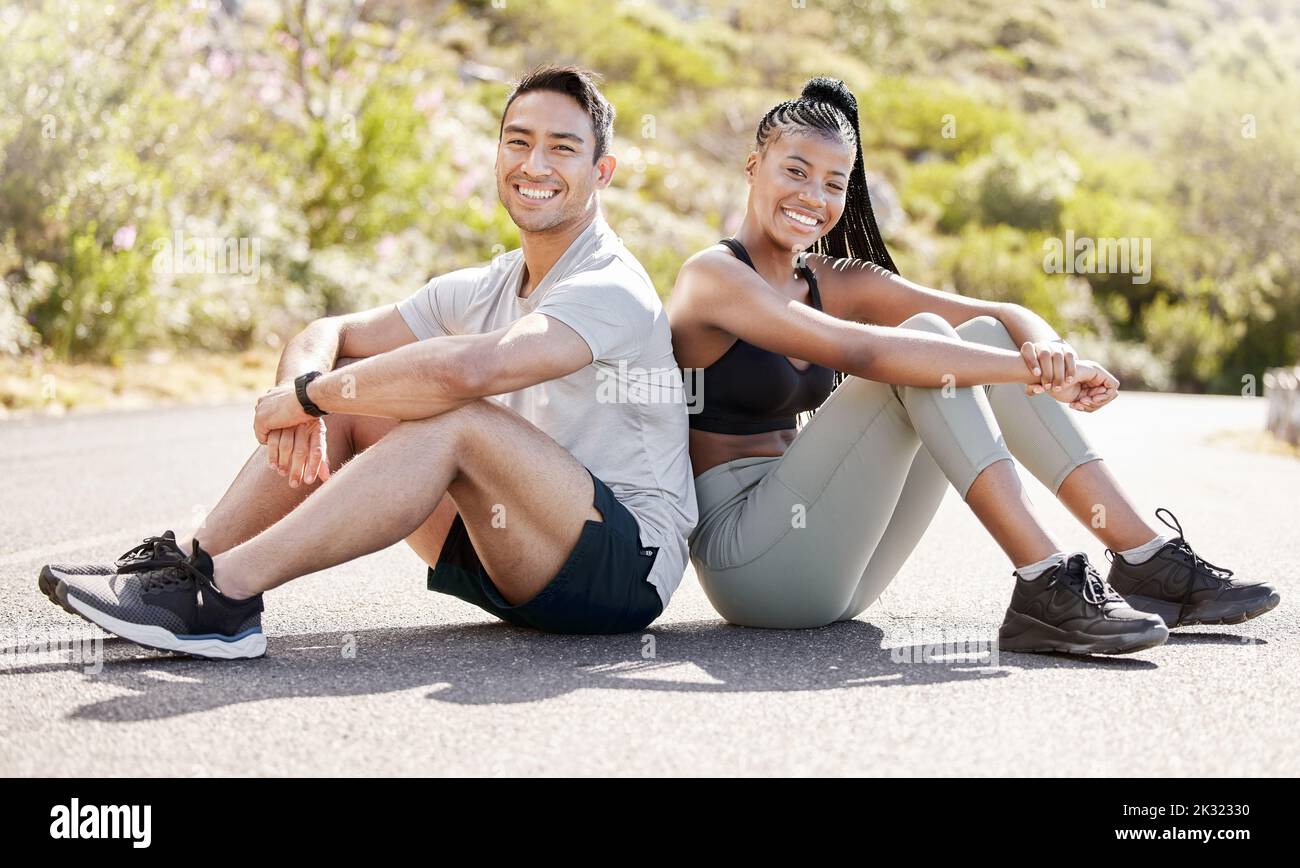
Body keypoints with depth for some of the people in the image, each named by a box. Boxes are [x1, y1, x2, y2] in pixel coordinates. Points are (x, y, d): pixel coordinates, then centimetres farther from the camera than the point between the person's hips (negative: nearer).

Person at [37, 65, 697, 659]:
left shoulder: (611, 290, -17)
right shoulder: (482, 289, 10)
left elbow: (463, 370, -35)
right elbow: (326, 334, 10)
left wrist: (305, 394, -21)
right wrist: (305, 402, -15)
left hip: (629, 563, -8)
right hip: (513, 569, 8)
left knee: (456, 417, -31)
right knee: (344, 404, 0)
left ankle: (224, 592, -32)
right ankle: (188, 562, -10)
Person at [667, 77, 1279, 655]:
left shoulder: (835, 283, 12)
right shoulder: (714, 276, -11)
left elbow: (1008, 317, 4)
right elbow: (859, 351, -27)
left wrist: (1049, 353, -20)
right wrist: (1033, 371, -31)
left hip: (835, 566, 7)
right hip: (747, 557, -7)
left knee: (981, 338, -5)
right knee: (924, 338, -20)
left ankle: (1148, 562, -10)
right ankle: (1045, 589, -27)